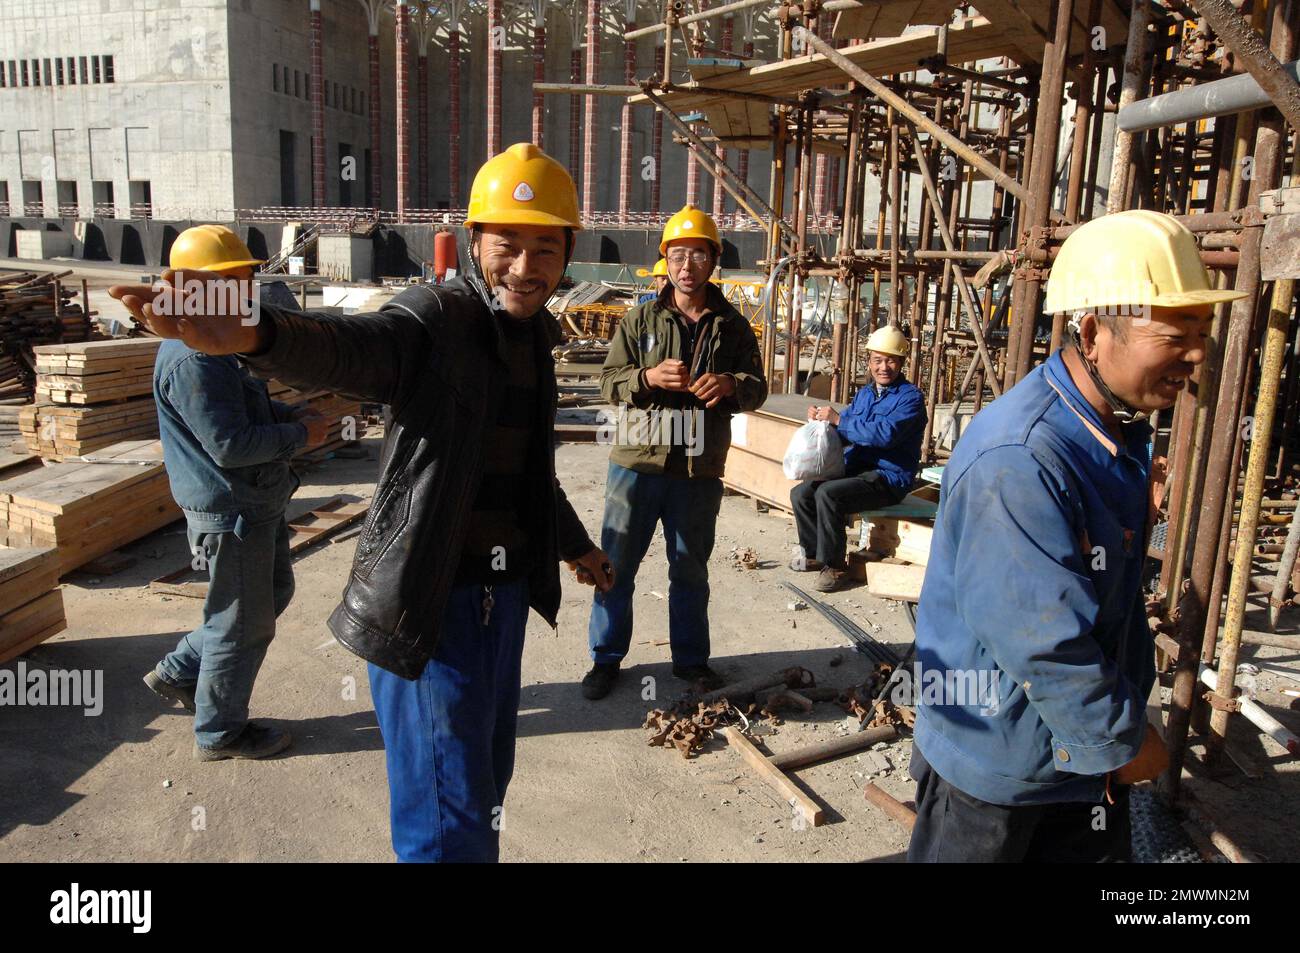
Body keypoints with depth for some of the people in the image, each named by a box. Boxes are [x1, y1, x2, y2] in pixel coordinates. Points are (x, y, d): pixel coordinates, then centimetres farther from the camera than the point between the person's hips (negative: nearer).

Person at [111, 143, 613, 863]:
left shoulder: (533, 335, 9)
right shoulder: (437, 318, -15)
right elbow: (353, 345, -39)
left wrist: (573, 542, 35)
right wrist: (257, 335, -61)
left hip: (506, 591, 8)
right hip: (433, 600, -8)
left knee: (486, 781, 24)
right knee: (450, 823, 1)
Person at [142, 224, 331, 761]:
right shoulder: (192, 359, -24)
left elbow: (248, 408, 22)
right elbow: (229, 445, -27)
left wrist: (300, 415, 3)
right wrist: (300, 436, -15)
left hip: (255, 505, 10)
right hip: (229, 513, -10)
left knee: (272, 595, 24)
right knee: (242, 625, 5)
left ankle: (178, 675, 35)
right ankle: (220, 732, 24)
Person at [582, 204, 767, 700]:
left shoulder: (732, 325, 6)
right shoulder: (640, 320, 3)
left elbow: (757, 385, 5)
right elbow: (609, 381, -1)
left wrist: (731, 384, -19)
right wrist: (649, 377, -21)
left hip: (700, 472, 1)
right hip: (637, 462, -1)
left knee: (691, 569, 15)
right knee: (616, 564, 6)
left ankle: (690, 658, 31)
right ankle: (606, 658, 21)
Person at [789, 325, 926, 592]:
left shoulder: (911, 397, -9)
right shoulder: (864, 394, 16)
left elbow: (885, 433, -25)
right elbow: (843, 435, 19)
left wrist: (839, 420, -21)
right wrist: (822, 421, -3)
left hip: (889, 478, -8)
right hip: (854, 470, 8)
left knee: (828, 493, -29)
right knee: (800, 494, -7)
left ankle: (834, 565, -15)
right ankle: (814, 553, 8)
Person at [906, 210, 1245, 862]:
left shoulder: (1123, 432, 2)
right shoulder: (1017, 461, -31)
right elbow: (1045, 639, -29)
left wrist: (1130, 719, 10)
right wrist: (1124, 741, -14)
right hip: (994, 757, -8)